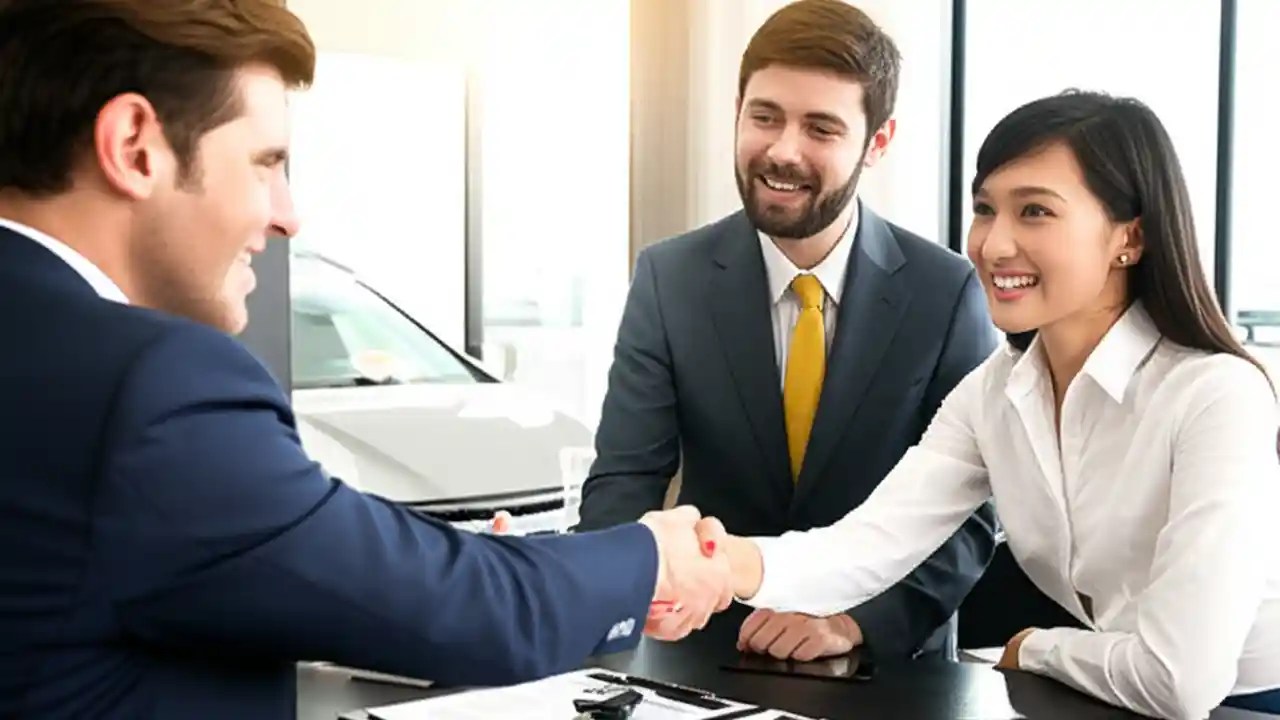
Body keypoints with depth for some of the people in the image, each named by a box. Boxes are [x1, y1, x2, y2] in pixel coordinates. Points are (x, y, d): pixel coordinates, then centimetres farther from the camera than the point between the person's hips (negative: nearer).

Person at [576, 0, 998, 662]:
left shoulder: (947, 292, -7)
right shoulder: (669, 278, -3)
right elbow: (623, 479, -6)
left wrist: (856, 618, -24)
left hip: (886, 661, 0)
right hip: (710, 651, 1)